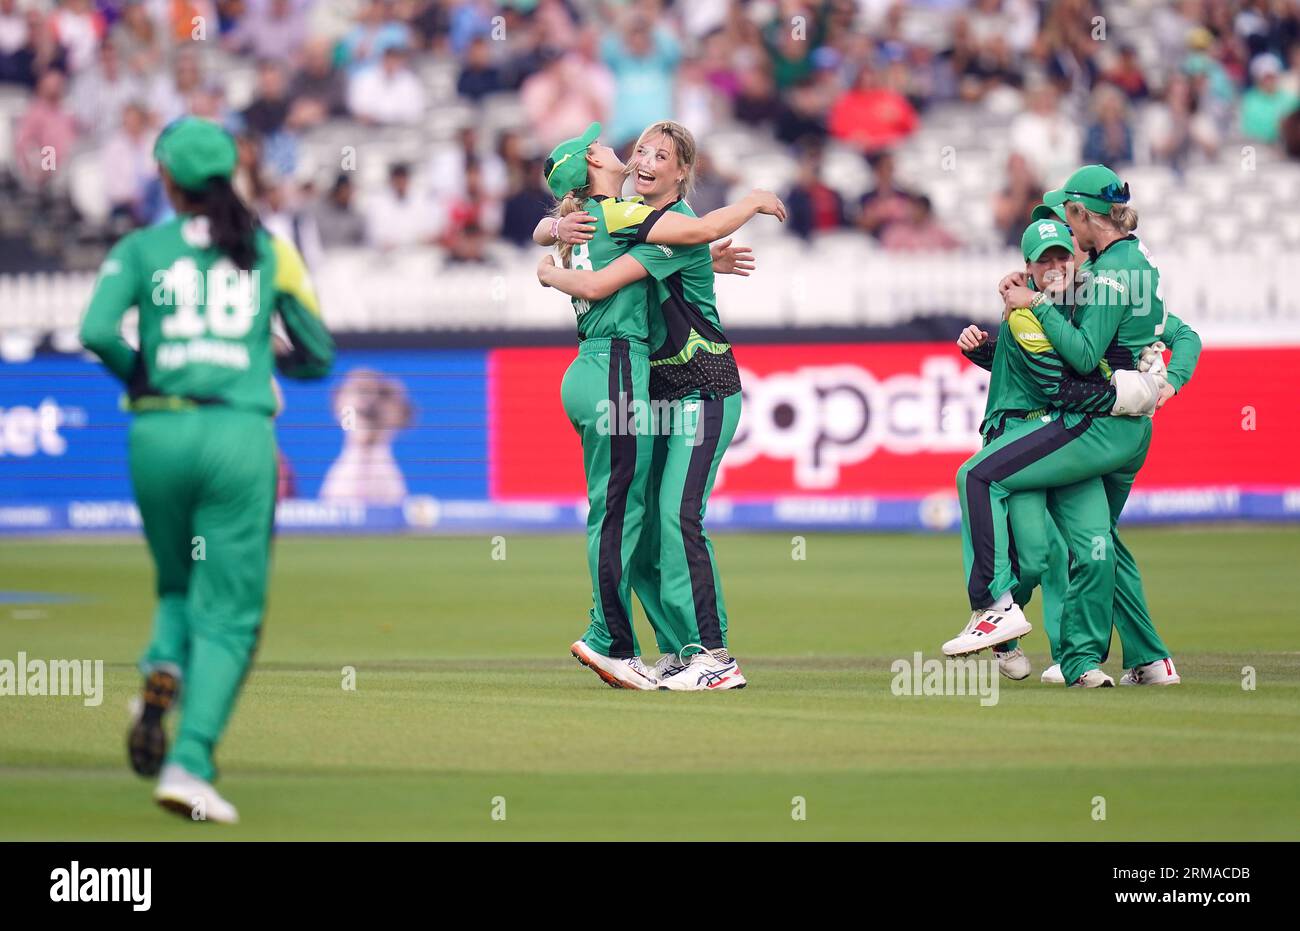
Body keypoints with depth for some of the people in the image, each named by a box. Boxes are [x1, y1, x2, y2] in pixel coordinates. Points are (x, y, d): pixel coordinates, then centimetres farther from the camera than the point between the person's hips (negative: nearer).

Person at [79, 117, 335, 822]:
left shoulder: (142, 249, 7)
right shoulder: (269, 251, 10)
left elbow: (96, 331, -9)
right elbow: (318, 354, 12)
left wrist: (138, 375, 7)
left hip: (159, 433, 1)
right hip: (241, 435, -1)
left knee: (178, 586, 23)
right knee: (228, 613, 0)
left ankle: (164, 666, -8)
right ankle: (190, 761, -16)